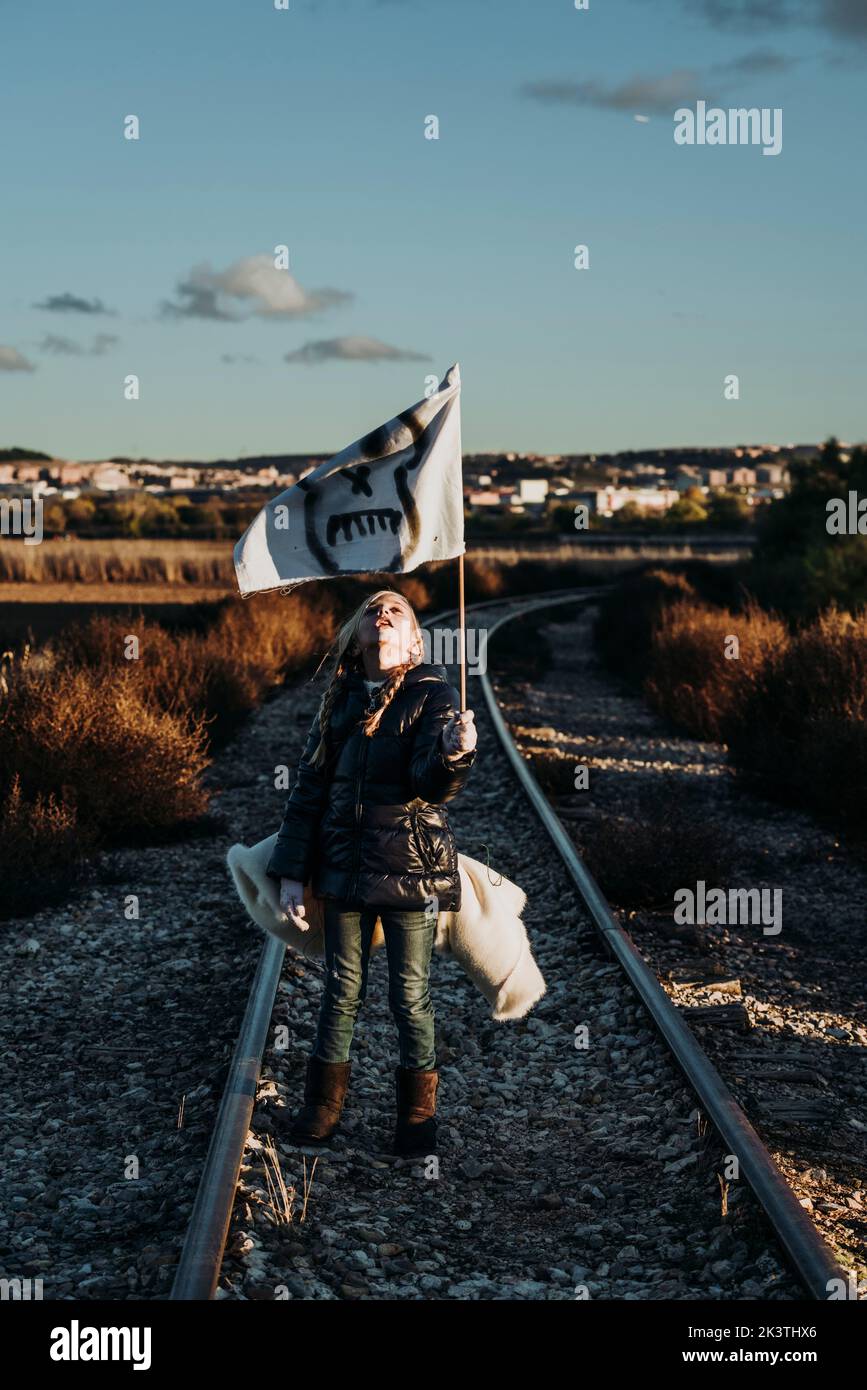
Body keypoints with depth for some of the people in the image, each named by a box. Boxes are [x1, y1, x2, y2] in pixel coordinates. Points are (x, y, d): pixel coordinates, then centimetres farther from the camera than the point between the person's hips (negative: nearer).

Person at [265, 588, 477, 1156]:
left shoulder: (433, 694, -4)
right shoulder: (340, 700, 8)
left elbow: (432, 783, -18)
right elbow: (310, 785, 10)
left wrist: (455, 753, -41)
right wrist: (291, 873, 5)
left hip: (410, 869, -3)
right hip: (343, 867, 4)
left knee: (411, 993, 3)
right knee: (342, 989, 12)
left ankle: (418, 1112, 19)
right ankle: (324, 1105, 26)